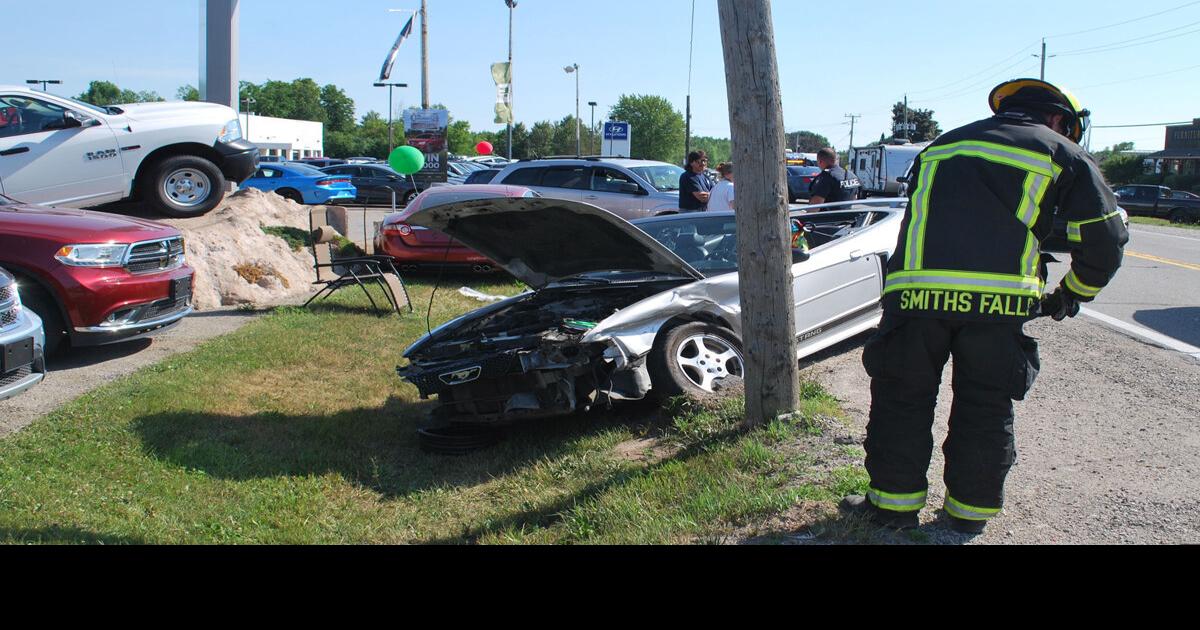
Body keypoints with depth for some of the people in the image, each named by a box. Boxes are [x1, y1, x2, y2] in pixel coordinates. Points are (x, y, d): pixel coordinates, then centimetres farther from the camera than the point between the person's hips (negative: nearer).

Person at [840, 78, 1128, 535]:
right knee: (986, 408, 14)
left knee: (902, 398, 13)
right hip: (999, 297, -1)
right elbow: (1104, 238, 12)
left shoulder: (943, 145, 27)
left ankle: (895, 502, 19)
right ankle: (970, 511, 24)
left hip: (917, 288, 2)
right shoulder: (1063, 154, 16)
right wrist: (1072, 295, 26)